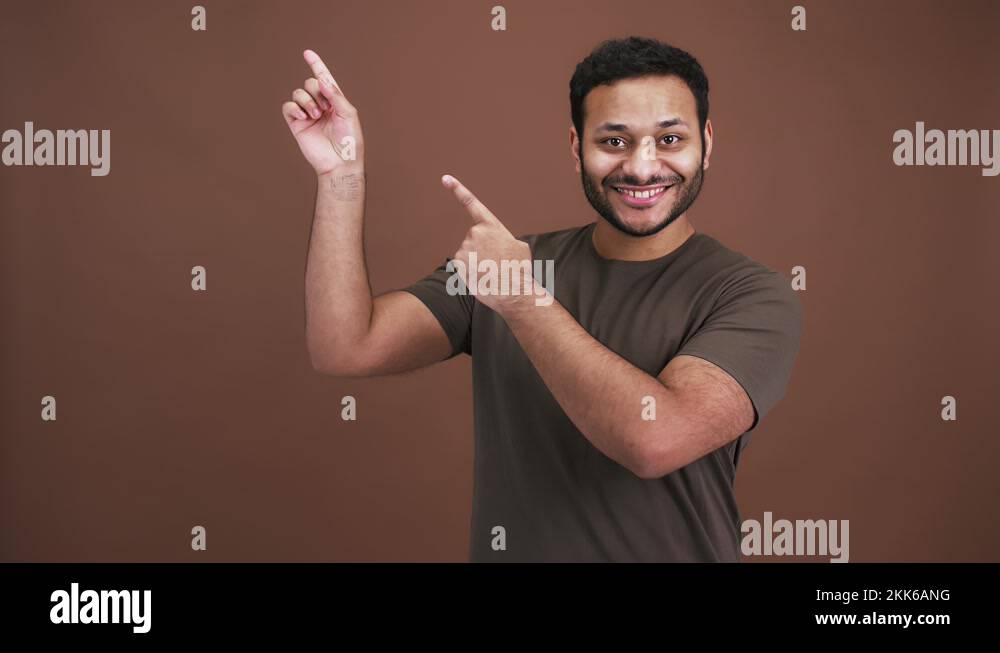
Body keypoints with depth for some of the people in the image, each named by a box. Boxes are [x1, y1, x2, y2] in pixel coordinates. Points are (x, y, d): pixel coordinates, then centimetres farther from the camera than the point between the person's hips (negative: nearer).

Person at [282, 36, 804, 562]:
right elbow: (344, 350, -10)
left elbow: (656, 439, -30)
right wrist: (341, 176, -16)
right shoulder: (516, 262, -3)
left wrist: (522, 297, -28)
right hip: (508, 546, 3)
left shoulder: (754, 298, -14)